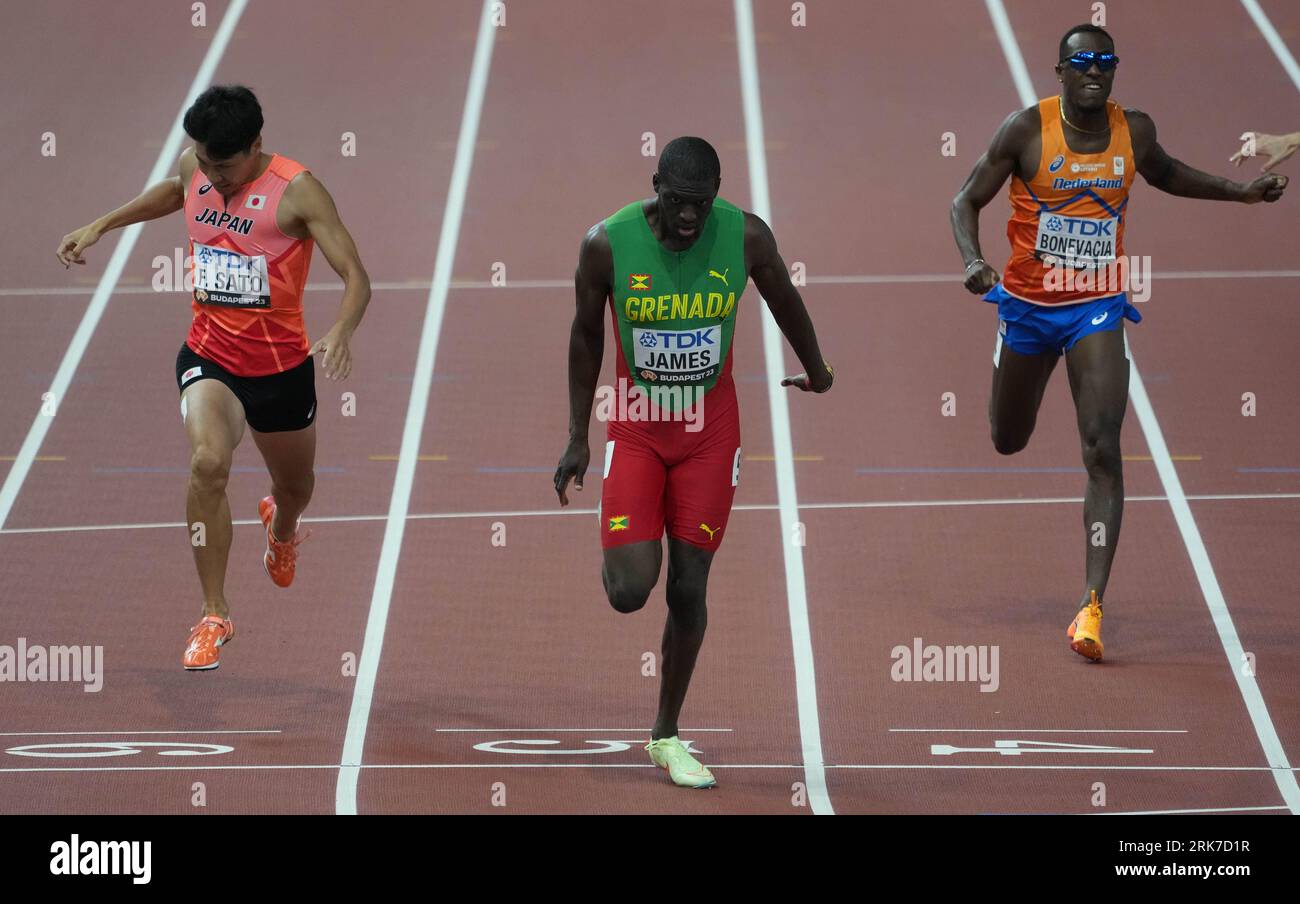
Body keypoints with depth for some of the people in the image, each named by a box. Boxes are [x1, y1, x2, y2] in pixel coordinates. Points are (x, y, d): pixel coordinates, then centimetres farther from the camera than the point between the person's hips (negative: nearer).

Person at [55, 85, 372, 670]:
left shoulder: (296, 190, -19)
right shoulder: (193, 168, -4)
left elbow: (355, 276, -23)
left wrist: (341, 331, -42)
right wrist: (101, 225, 19)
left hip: (281, 364, -1)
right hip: (209, 354, 1)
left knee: (295, 486, 22)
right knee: (208, 460, -28)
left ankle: (281, 528, 63)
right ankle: (214, 615, -18)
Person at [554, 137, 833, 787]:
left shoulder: (746, 237, -14)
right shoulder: (607, 244, -17)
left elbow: (784, 301, 7)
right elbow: (586, 336, -2)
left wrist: (816, 371, 23)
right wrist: (577, 437, 1)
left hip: (709, 433, 1)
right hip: (635, 430, -1)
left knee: (689, 587, 3)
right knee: (630, 591, -12)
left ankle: (666, 736, 19)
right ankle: (619, 554, 28)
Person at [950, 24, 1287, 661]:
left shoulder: (1134, 131, -4)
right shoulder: (1026, 130, -13)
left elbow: (1164, 174, 19)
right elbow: (967, 200, -8)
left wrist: (1239, 193, 11)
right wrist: (972, 260, -26)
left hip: (1098, 309, 0)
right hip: (1028, 304, 0)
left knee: (1102, 451, -16)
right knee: (1007, 442, 19)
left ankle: (1092, 605, -20)